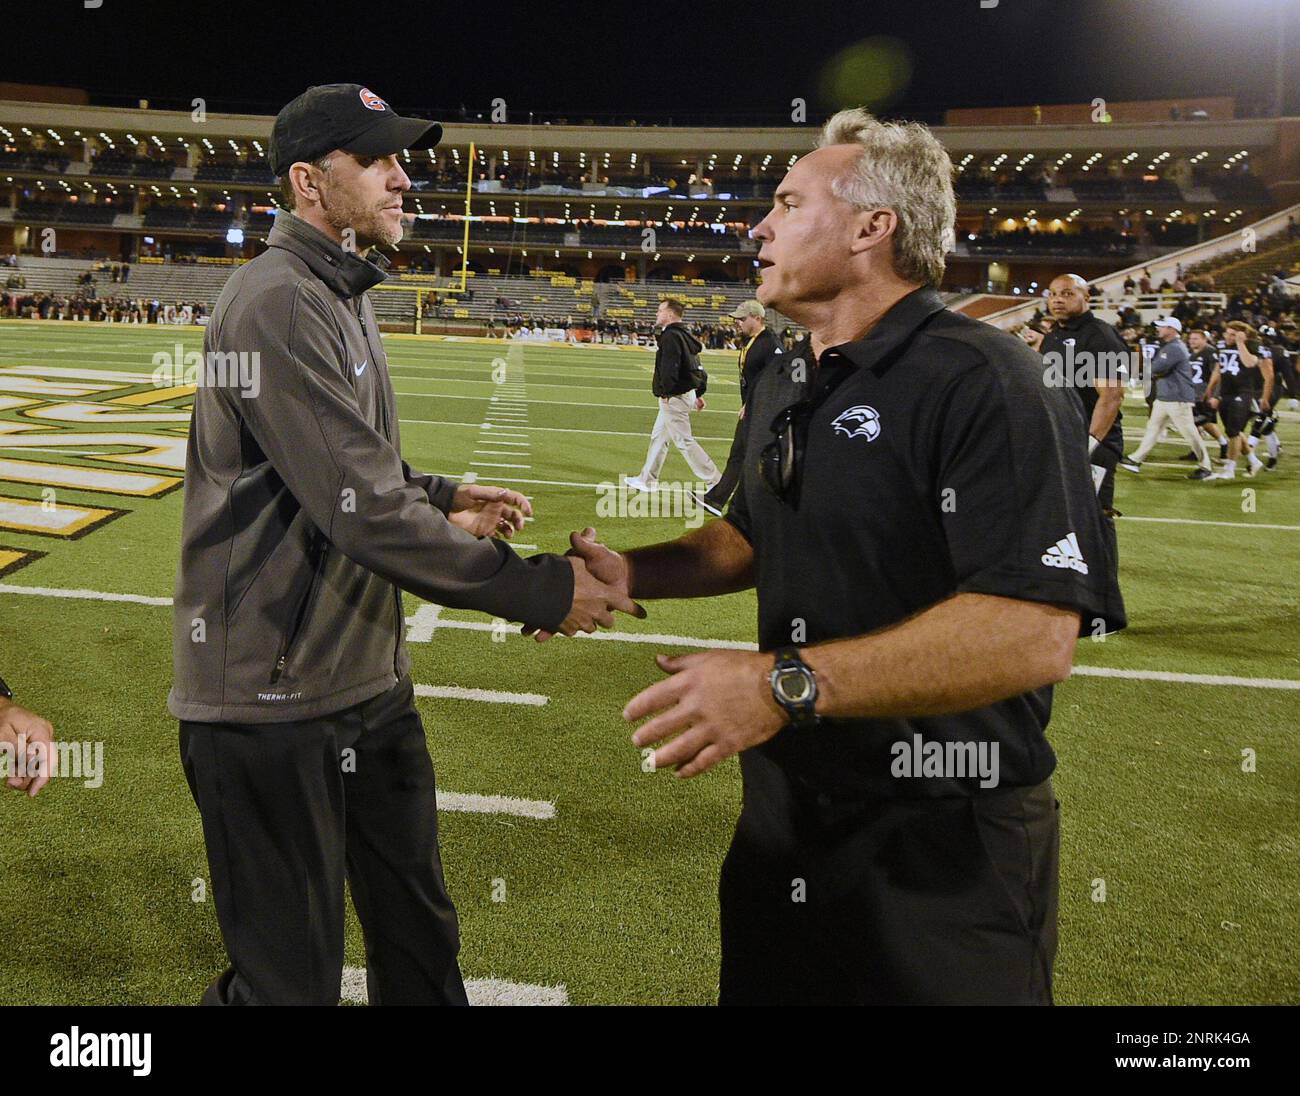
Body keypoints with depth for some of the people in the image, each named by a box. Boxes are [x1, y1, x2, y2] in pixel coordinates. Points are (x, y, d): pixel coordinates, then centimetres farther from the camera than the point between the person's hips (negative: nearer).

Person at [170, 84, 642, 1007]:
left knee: (421, 936, 21)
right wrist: (538, 591, -23)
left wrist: (445, 497, 9)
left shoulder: (345, 298, 15)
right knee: (293, 981, 5)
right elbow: (365, 512, -26)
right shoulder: (278, 306, -18)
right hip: (274, 706, -10)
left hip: (371, 682, 10)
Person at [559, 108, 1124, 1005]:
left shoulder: (980, 381, -20)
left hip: (947, 851, -8)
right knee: (760, 982, 23)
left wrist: (788, 683, -32)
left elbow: (1034, 633, -29)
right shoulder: (782, 388, 9)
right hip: (785, 807, 8)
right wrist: (632, 573, 5)